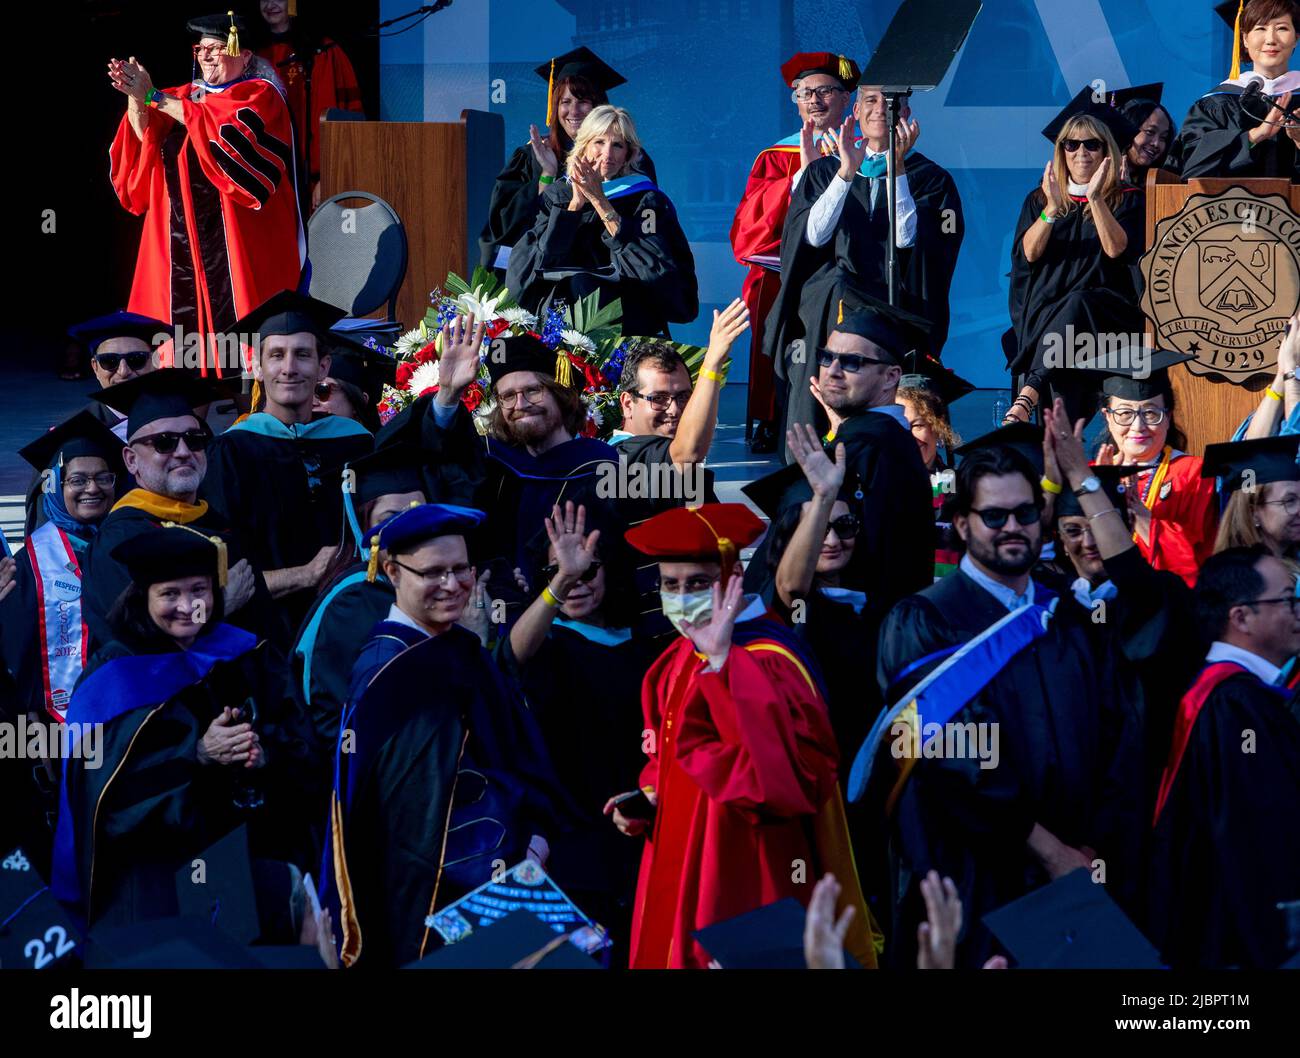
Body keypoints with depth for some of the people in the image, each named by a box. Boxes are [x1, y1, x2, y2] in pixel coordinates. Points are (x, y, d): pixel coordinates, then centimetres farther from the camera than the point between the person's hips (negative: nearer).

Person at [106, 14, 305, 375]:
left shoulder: (259, 95, 1)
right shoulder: (186, 95, 18)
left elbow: (218, 126, -17)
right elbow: (145, 135, 5)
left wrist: (154, 96, -17)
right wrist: (135, 96, -14)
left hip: (234, 234, -5)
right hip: (180, 232, 6)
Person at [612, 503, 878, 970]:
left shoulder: (768, 663, -19)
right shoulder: (681, 660, 7)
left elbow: (788, 769, -36)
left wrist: (721, 664, -35)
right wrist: (650, 797, 3)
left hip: (744, 883, -8)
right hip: (679, 872, 8)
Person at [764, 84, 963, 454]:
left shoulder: (929, 178, 13)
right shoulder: (825, 170, 19)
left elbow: (908, 239, -5)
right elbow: (813, 234, 1)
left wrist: (897, 168, -9)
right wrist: (847, 171, -8)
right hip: (822, 308, 2)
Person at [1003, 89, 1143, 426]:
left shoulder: (1126, 199, 11)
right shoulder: (1038, 199, 18)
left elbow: (1116, 249, -8)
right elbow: (1029, 253, 0)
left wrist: (1095, 199, -19)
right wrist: (1051, 209, -15)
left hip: (1103, 308, -2)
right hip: (1043, 310, 2)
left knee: (1075, 305, -37)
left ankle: (1028, 397, -55)